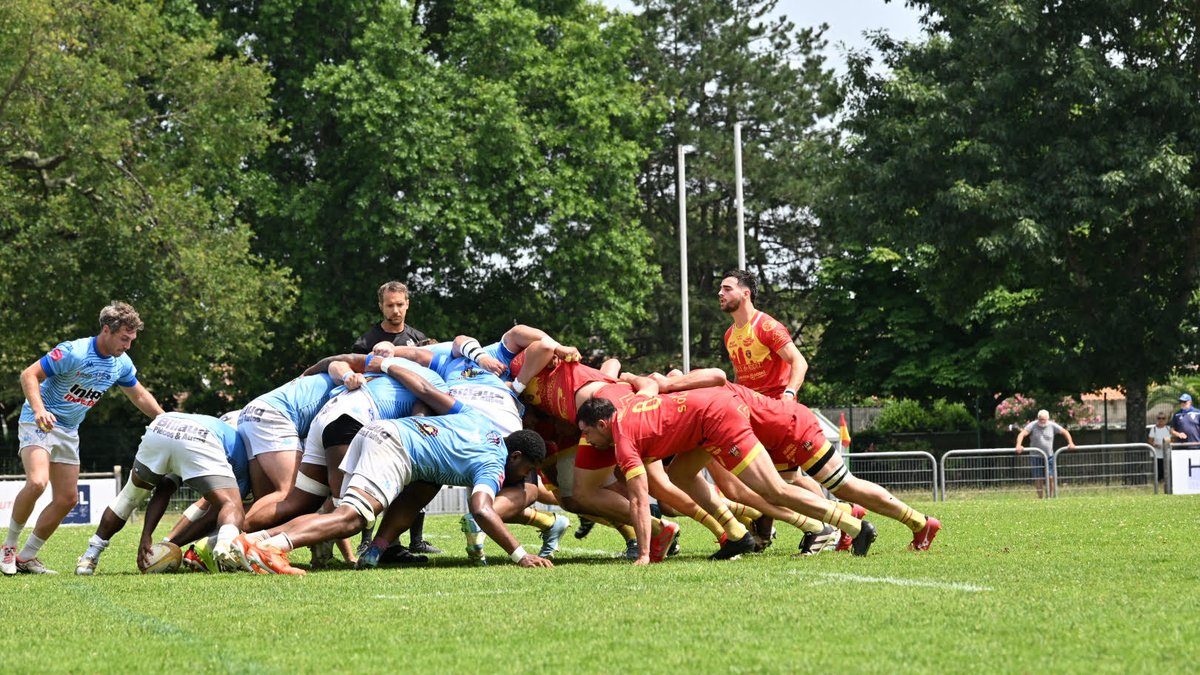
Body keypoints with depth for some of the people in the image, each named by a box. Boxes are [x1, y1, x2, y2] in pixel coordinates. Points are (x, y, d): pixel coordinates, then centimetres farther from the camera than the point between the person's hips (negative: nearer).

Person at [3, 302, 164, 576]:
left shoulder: (121, 364, 0)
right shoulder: (72, 352, -22)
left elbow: (140, 396, 16)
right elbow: (29, 375, -21)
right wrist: (39, 409, -35)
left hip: (69, 431, 7)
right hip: (38, 423, -7)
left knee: (67, 499, 2)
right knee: (37, 482, -28)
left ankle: (26, 558, 14)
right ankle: (9, 547, -10)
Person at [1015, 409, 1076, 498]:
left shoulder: (1052, 426, 0)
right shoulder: (1033, 426, -7)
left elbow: (1065, 432, 10)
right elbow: (1022, 434, -18)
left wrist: (1070, 443, -2)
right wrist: (1018, 445, -35)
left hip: (1049, 456, 1)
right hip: (1036, 457, -1)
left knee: (1050, 478, -6)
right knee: (1038, 479, -3)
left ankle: (1051, 497, 5)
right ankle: (1040, 498, 7)